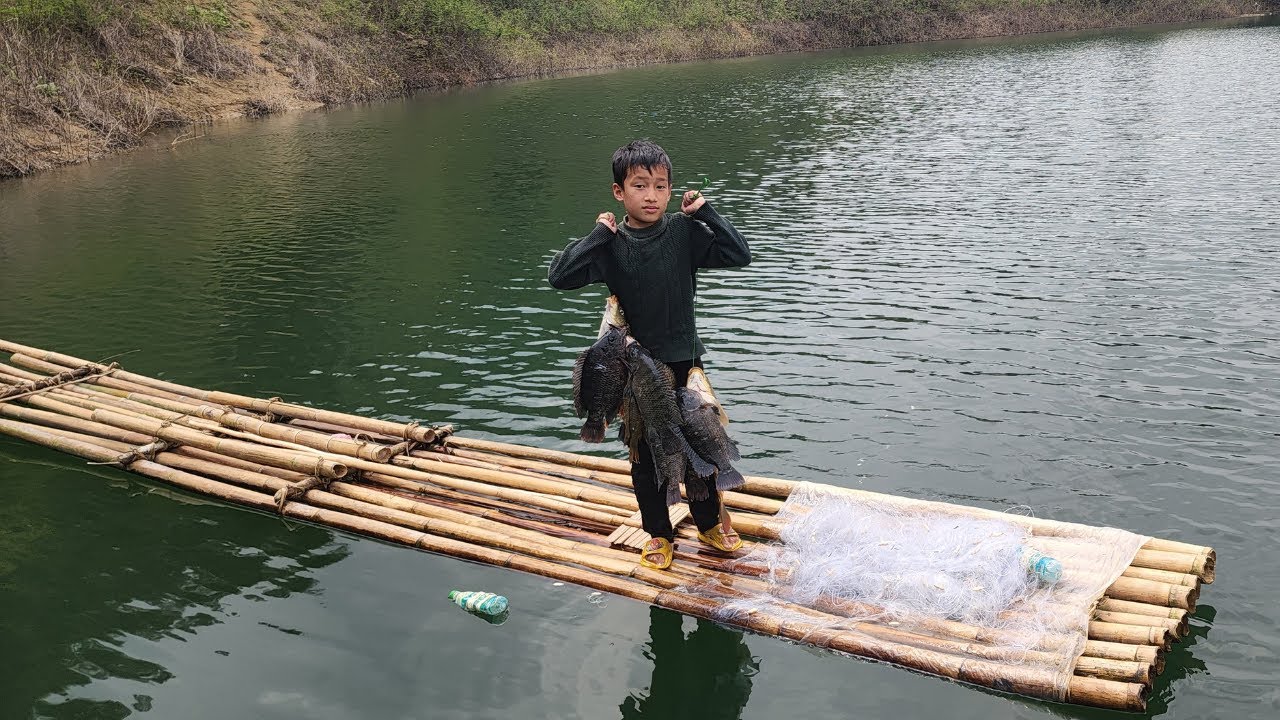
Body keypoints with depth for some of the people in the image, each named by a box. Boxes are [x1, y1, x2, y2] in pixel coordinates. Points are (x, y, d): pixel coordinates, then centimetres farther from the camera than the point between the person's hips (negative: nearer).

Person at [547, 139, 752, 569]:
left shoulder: (684, 232, -6)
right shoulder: (611, 243, -7)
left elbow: (738, 256, -11)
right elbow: (559, 276, -16)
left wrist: (705, 212, -13)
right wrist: (599, 234, -18)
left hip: (684, 360, 1)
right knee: (645, 456, 11)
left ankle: (710, 522, 35)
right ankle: (659, 534, 29)